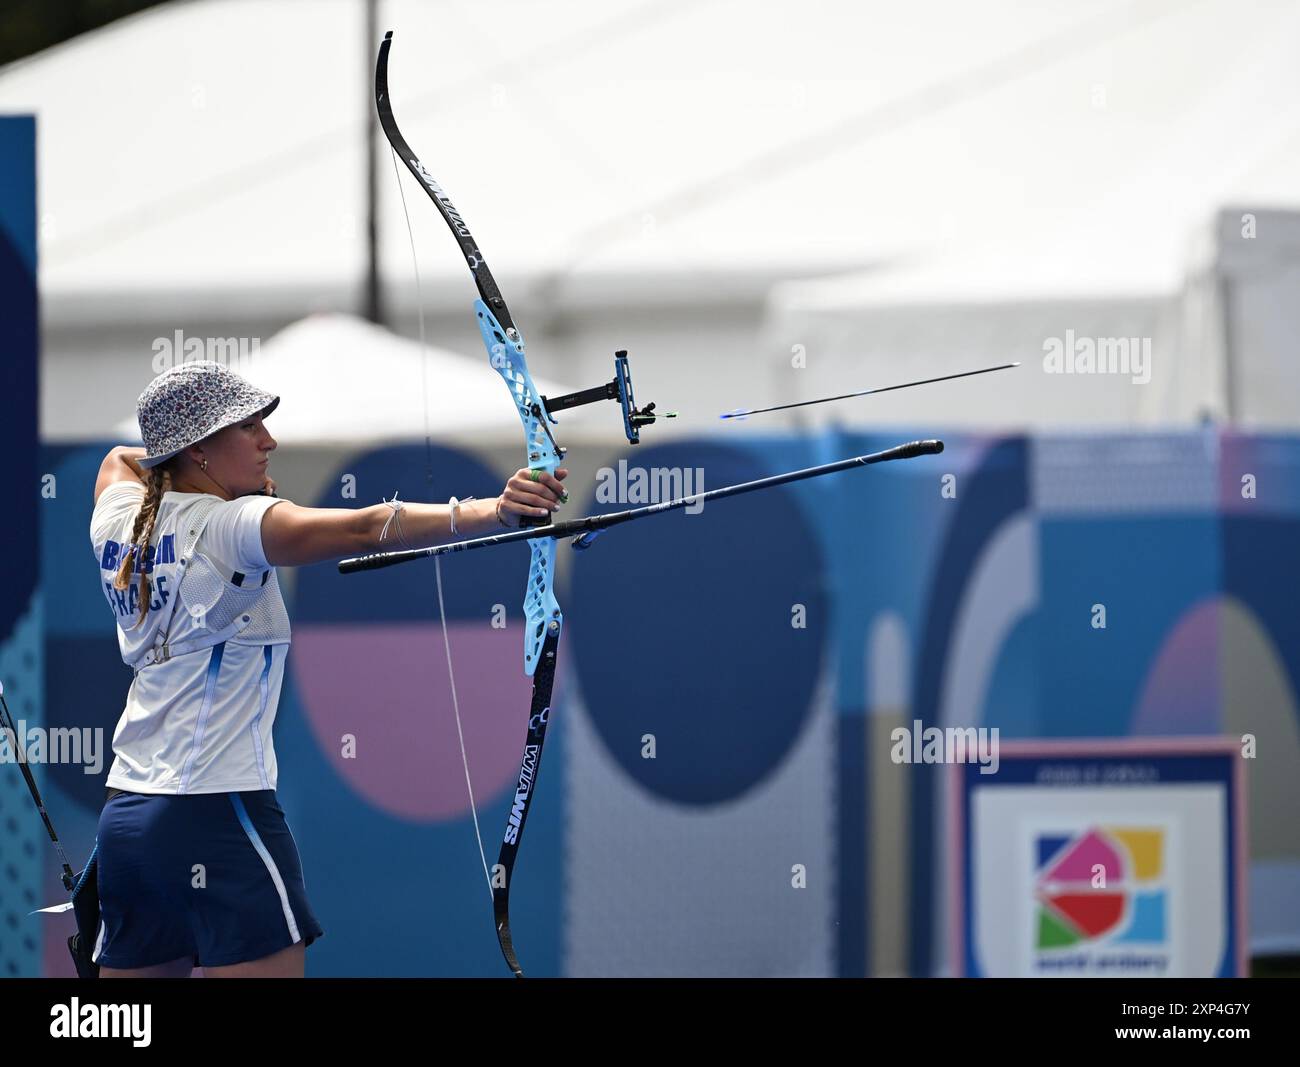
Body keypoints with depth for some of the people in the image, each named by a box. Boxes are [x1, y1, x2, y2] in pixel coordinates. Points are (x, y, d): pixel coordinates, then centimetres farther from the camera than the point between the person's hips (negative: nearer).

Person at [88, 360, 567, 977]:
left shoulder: (119, 526, 9)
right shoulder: (230, 527, -11)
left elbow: (121, 458, 34)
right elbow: (364, 531, -25)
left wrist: (234, 479, 20)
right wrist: (495, 513, -36)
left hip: (124, 817, 8)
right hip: (221, 816, -8)